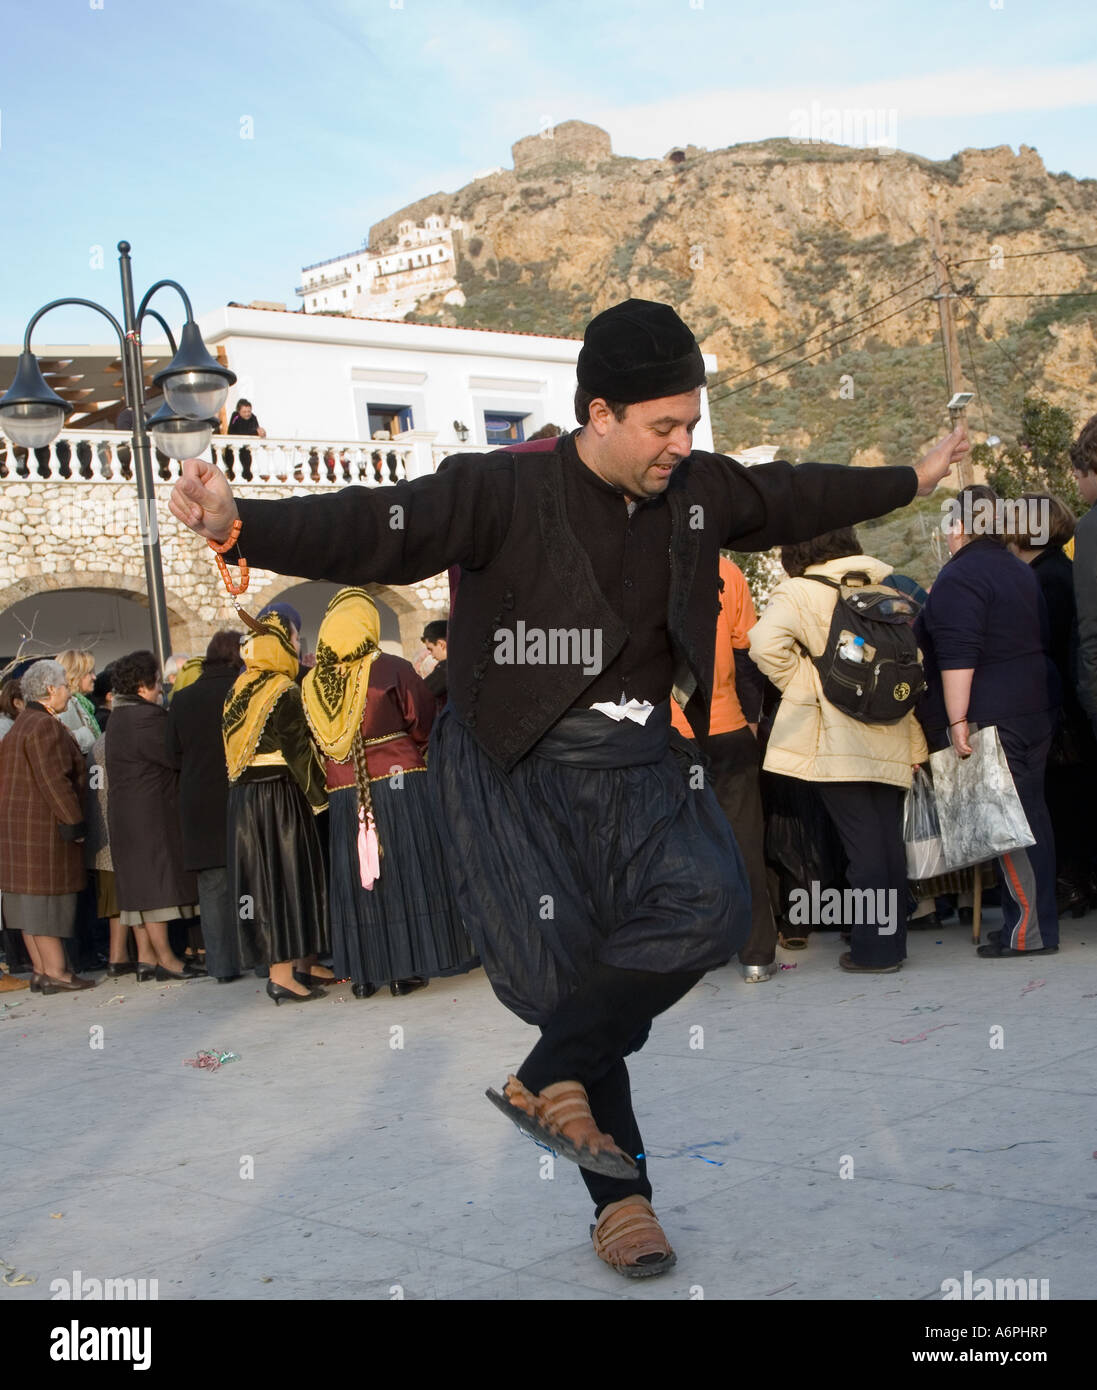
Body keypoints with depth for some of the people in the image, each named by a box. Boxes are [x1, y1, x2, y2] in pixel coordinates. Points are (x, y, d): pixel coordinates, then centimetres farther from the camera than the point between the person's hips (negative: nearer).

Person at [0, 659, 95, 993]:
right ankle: (54, 972, -6)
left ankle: (40, 971, 13)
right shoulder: (44, 727, -16)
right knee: (47, 894, -8)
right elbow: (54, 781, -21)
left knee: (30, 897, 9)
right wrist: (74, 823, -17)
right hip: (43, 824, -10)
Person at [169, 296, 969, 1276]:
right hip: (517, 774, -5)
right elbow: (376, 529, -25)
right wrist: (241, 528, -42)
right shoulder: (503, 492, -13)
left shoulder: (700, 490, 6)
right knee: (570, 974, -6)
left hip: (640, 766, 5)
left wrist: (910, 481, 37)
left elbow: (791, 498, 25)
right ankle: (621, 1199, 16)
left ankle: (553, 1079, -7)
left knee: (710, 906, -22)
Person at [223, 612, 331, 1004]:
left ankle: (303, 963, 22)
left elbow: (237, 747, 13)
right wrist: (320, 798, -6)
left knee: (267, 879, 11)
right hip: (279, 795, -8)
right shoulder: (283, 692, -14)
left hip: (245, 794, 8)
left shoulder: (240, 689, 10)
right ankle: (282, 976, -1)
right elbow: (298, 750, -15)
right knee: (284, 878, -3)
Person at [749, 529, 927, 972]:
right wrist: (906, 722, 15)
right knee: (889, 840, 10)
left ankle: (873, 949, 2)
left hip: (837, 741, -5)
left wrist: (802, 684, -8)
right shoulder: (885, 583, 10)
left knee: (863, 844, -2)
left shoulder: (798, 593, -7)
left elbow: (766, 643, -24)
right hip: (890, 739, 5)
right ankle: (892, 939, 18)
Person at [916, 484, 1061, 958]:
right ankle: (1041, 918, 17)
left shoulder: (960, 577, -12)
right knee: (1031, 812, 12)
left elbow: (958, 657, -20)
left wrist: (957, 720, -21)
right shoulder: (1021, 572, 17)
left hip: (990, 717, -9)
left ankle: (1029, 930, -7)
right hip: (1037, 706, 9)